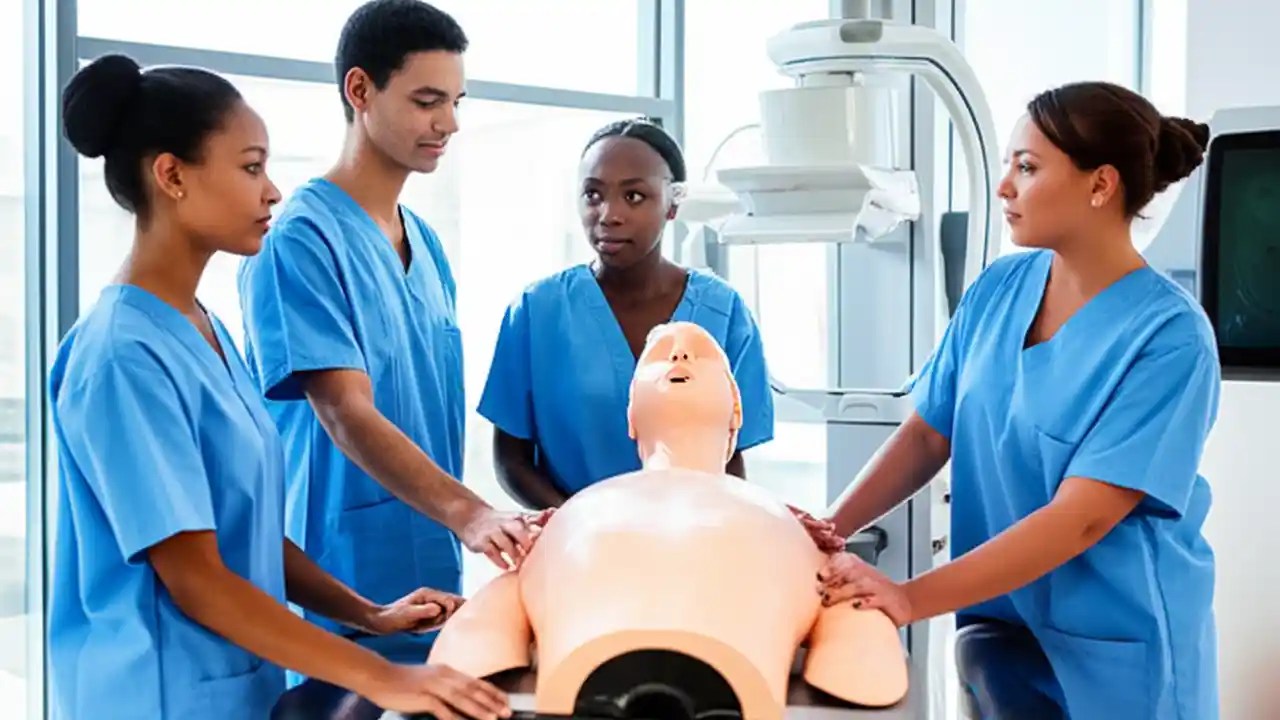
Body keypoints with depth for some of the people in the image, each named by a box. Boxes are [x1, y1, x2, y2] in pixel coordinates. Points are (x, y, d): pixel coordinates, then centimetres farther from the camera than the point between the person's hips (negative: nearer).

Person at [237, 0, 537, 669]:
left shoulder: (427, 244, 10)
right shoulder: (300, 241, -14)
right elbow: (347, 415, -23)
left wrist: (464, 532, 14)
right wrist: (468, 514, -35)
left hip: (434, 581, 8)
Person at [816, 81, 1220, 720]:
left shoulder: (1169, 335, -19)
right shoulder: (998, 289, -1)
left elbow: (1083, 516, -23)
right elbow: (927, 434, 2)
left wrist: (913, 598, -27)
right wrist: (830, 529, -13)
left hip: (1116, 646, -4)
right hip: (997, 623, 4)